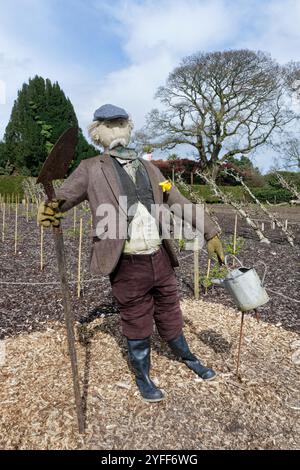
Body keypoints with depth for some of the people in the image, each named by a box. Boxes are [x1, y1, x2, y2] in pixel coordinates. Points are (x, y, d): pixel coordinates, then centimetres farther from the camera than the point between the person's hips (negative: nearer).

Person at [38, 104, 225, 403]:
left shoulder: (149, 169, 11)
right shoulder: (91, 169, 0)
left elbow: (179, 203, 12)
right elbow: (63, 196, -9)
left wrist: (209, 232, 9)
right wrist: (50, 210, -34)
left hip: (160, 259, 4)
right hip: (128, 265, -4)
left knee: (170, 317, 21)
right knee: (137, 325, 13)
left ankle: (187, 357, 48)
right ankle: (142, 376, 38)